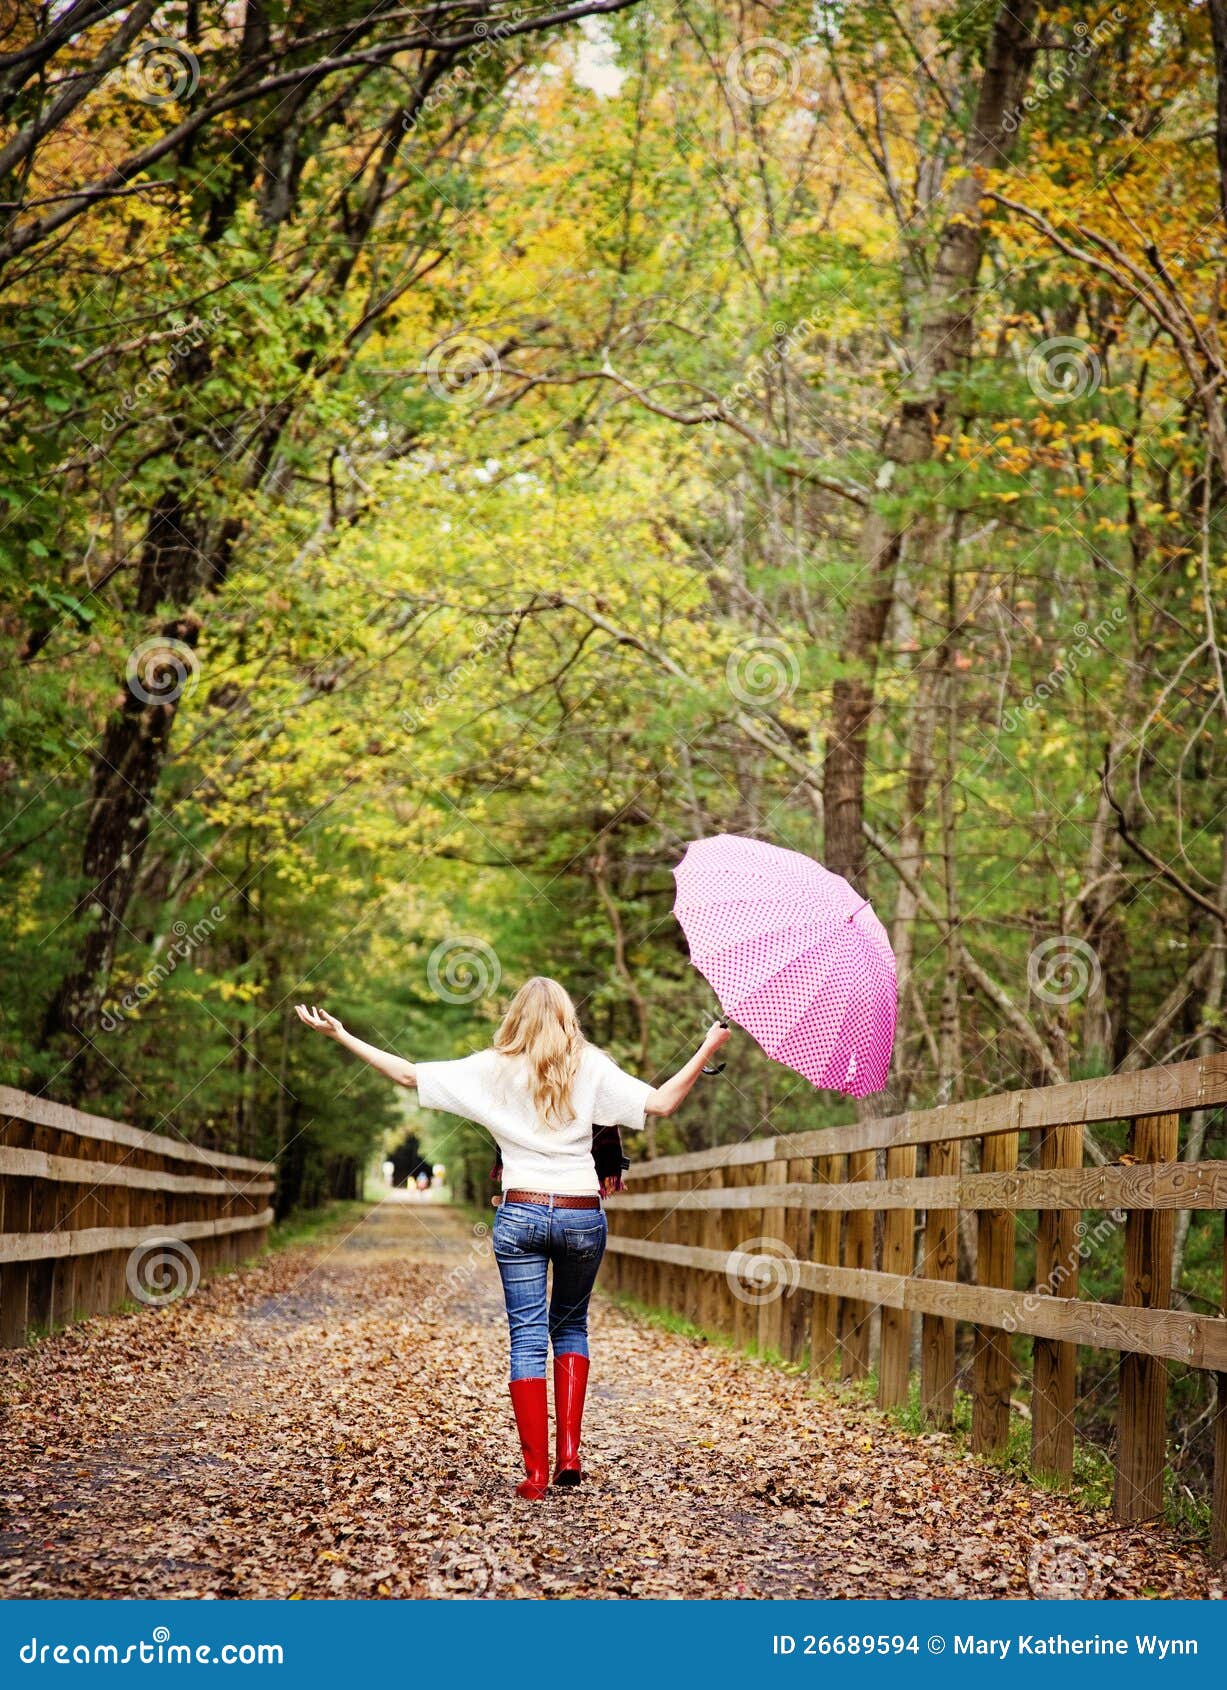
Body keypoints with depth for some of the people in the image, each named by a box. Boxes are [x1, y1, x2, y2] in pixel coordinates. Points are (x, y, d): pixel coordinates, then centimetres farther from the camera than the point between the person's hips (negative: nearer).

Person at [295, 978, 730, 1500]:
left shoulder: (493, 1069, 3)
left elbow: (410, 1073, 4)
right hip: (582, 1216, 1)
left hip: (521, 1215, -1)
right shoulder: (592, 1069, 1)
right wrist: (707, 1050, 2)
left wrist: (341, 1036, 11)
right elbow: (661, 1102, -6)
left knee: (527, 1336, 3)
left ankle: (536, 1471, -3)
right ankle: (569, 1452, 8)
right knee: (570, 1325, 19)